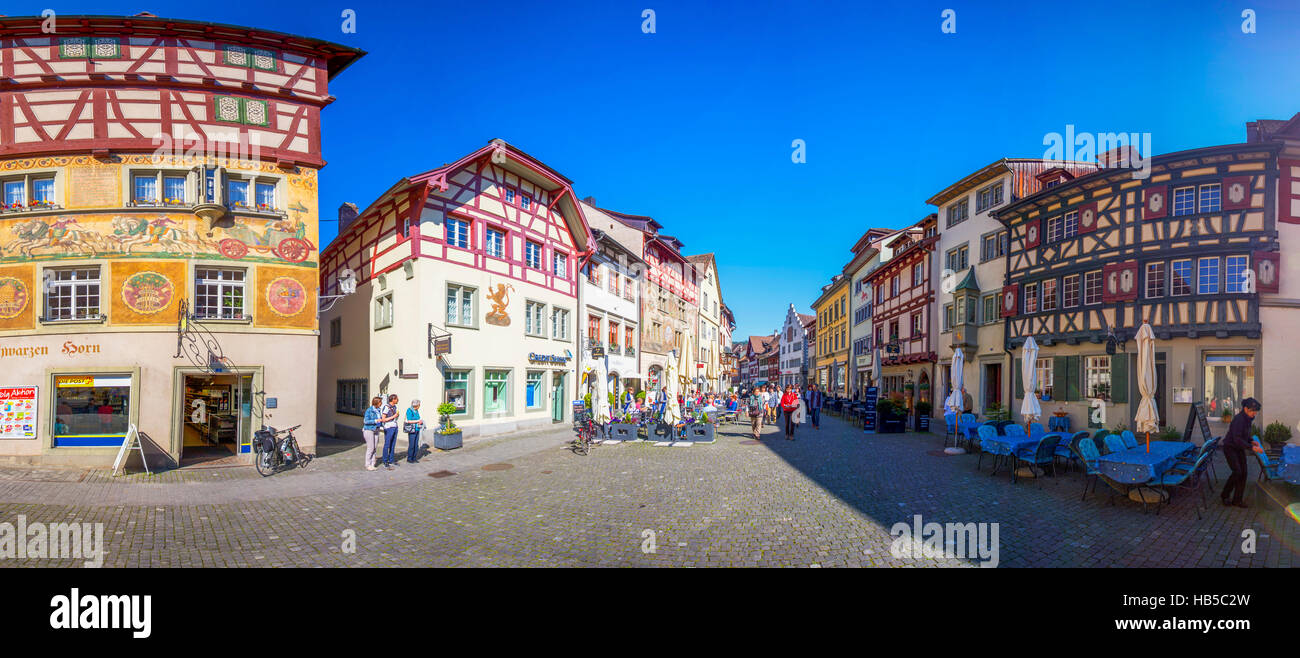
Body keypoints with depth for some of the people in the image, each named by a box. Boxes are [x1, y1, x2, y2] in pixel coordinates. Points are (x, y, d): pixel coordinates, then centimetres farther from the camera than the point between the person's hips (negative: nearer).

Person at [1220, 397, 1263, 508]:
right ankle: (1224, 495, 1)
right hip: (1230, 447, -8)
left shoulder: (1248, 418, 2)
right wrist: (1252, 448, -30)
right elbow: (1237, 439, -28)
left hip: (1239, 448, 8)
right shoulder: (1238, 419, -25)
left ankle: (1237, 500, 7)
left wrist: (1251, 442, 1)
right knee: (1237, 472, -17)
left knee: (1243, 473, 1)